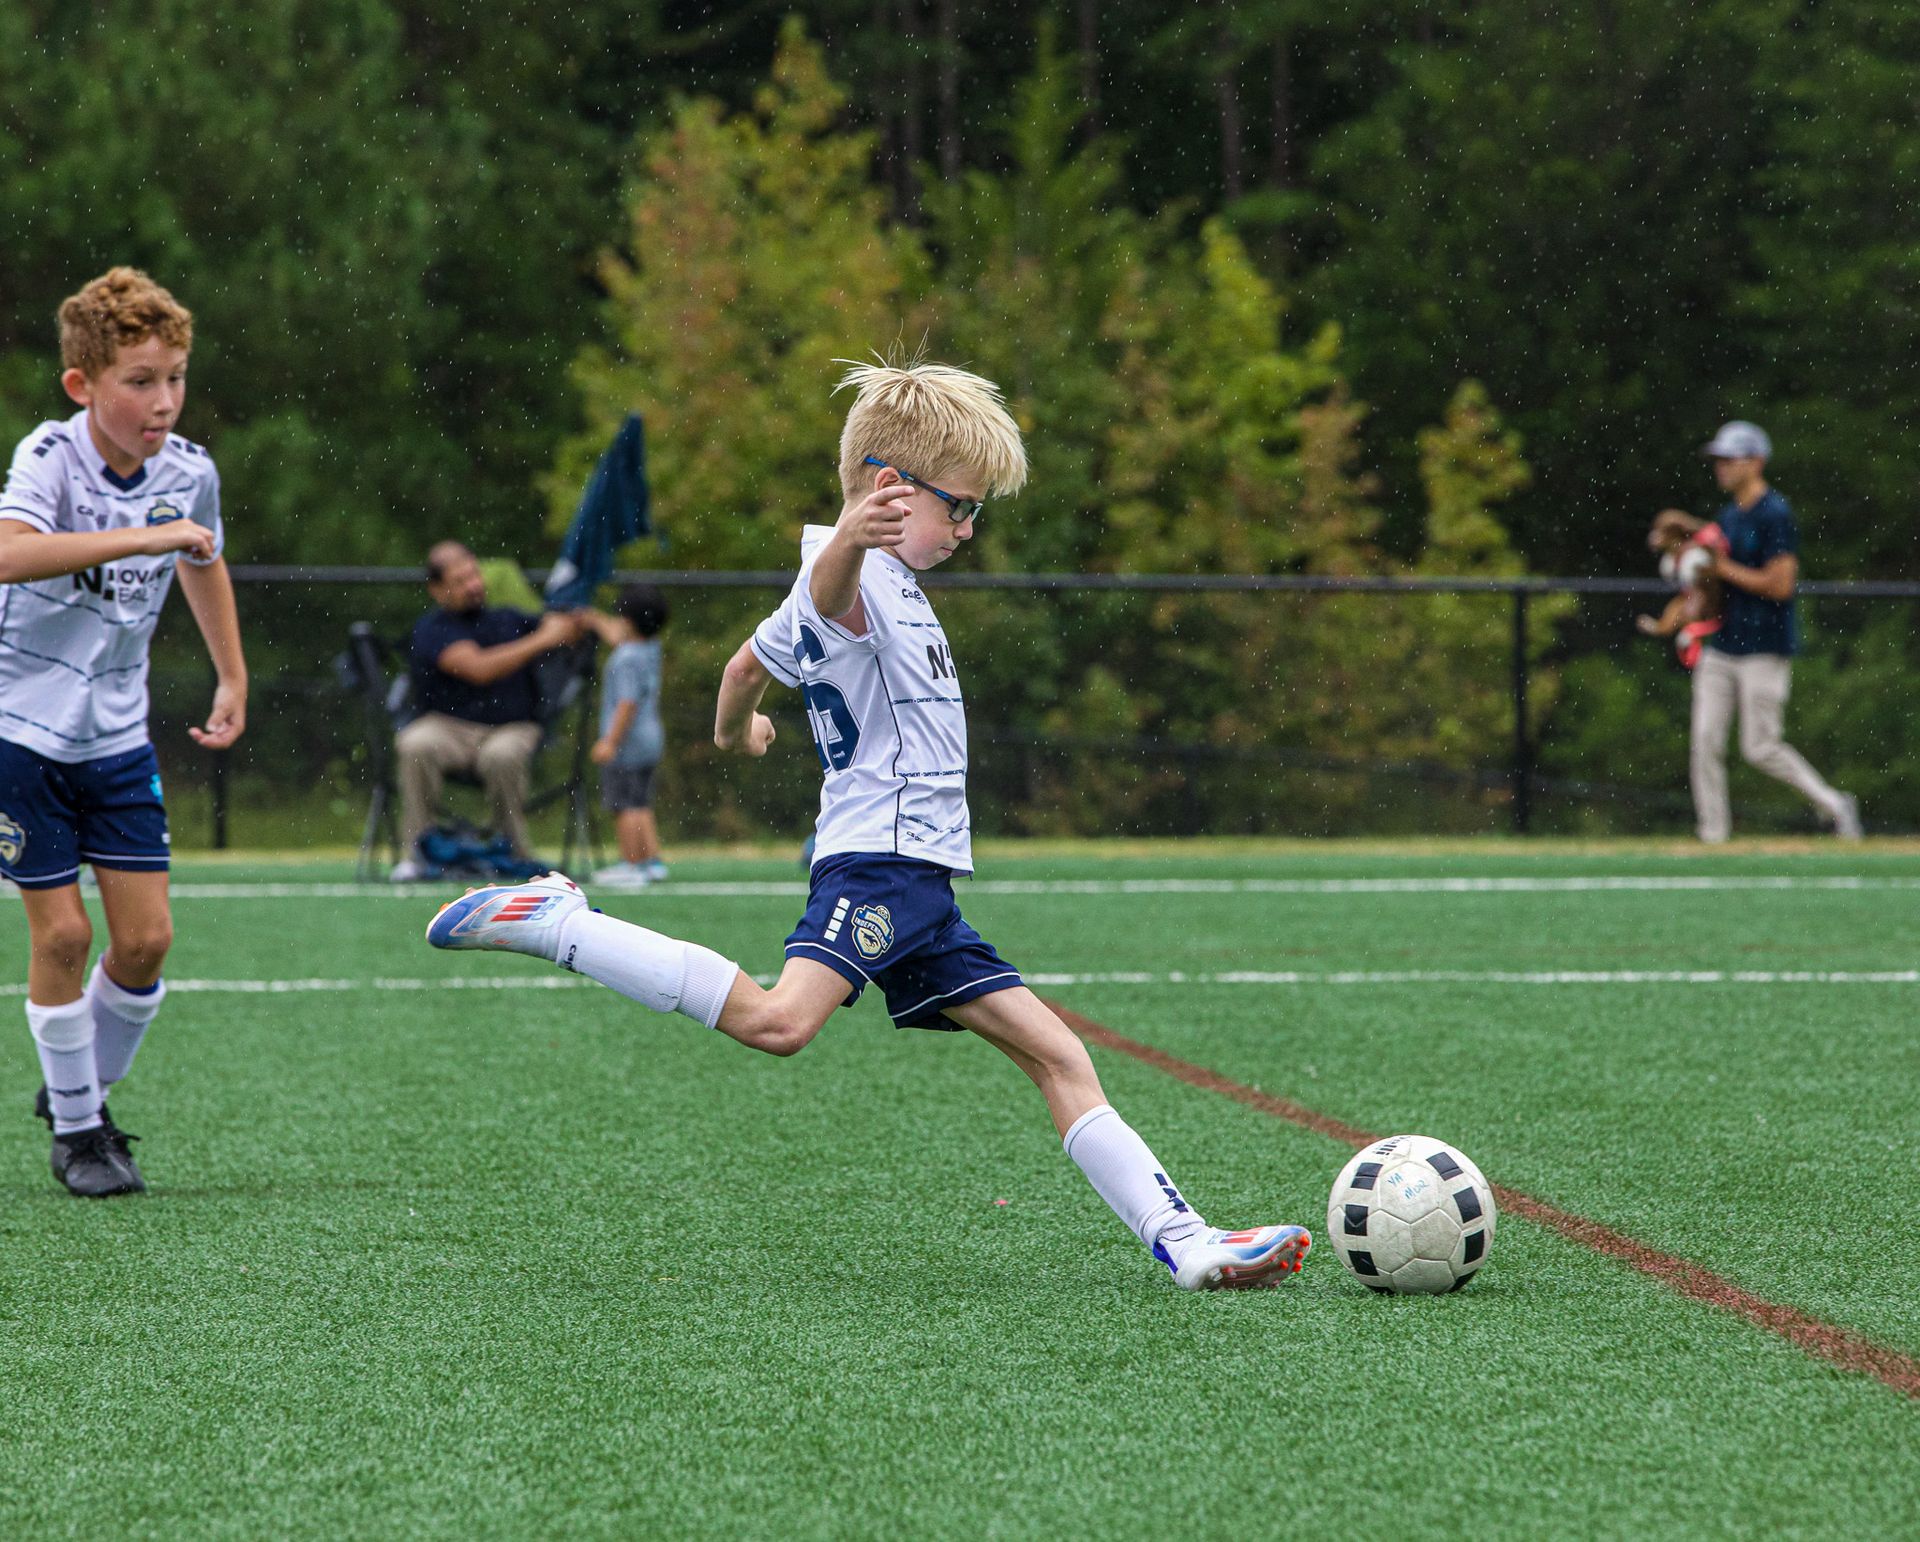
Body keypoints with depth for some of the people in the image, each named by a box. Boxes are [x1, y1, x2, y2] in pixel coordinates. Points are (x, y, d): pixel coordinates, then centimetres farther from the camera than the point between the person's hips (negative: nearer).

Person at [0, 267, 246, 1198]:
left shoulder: (189, 473, -3)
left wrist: (232, 678, 26)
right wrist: (143, 536, -45)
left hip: (118, 735, 5)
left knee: (146, 936, -1)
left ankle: (88, 1090, 23)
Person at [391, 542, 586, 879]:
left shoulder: (508, 620, 17)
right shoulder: (430, 630, 1)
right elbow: (478, 668, -14)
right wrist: (541, 640, -15)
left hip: (512, 729, 1)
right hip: (448, 728, -1)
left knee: (501, 755, -36)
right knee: (416, 745, -35)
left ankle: (515, 854, -20)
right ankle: (413, 854, -28)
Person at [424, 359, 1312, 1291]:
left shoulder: (891, 585, 23)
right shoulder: (853, 579, -8)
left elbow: (750, 662, 35)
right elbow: (827, 585, -35)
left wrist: (736, 732, 55)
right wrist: (852, 539, -57)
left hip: (918, 882, 10)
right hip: (876, 857, -10)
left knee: (1055, 1053, 6)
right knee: (776, 1021, -30)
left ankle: (1182, 1243, 6)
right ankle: (556, 926, -17)